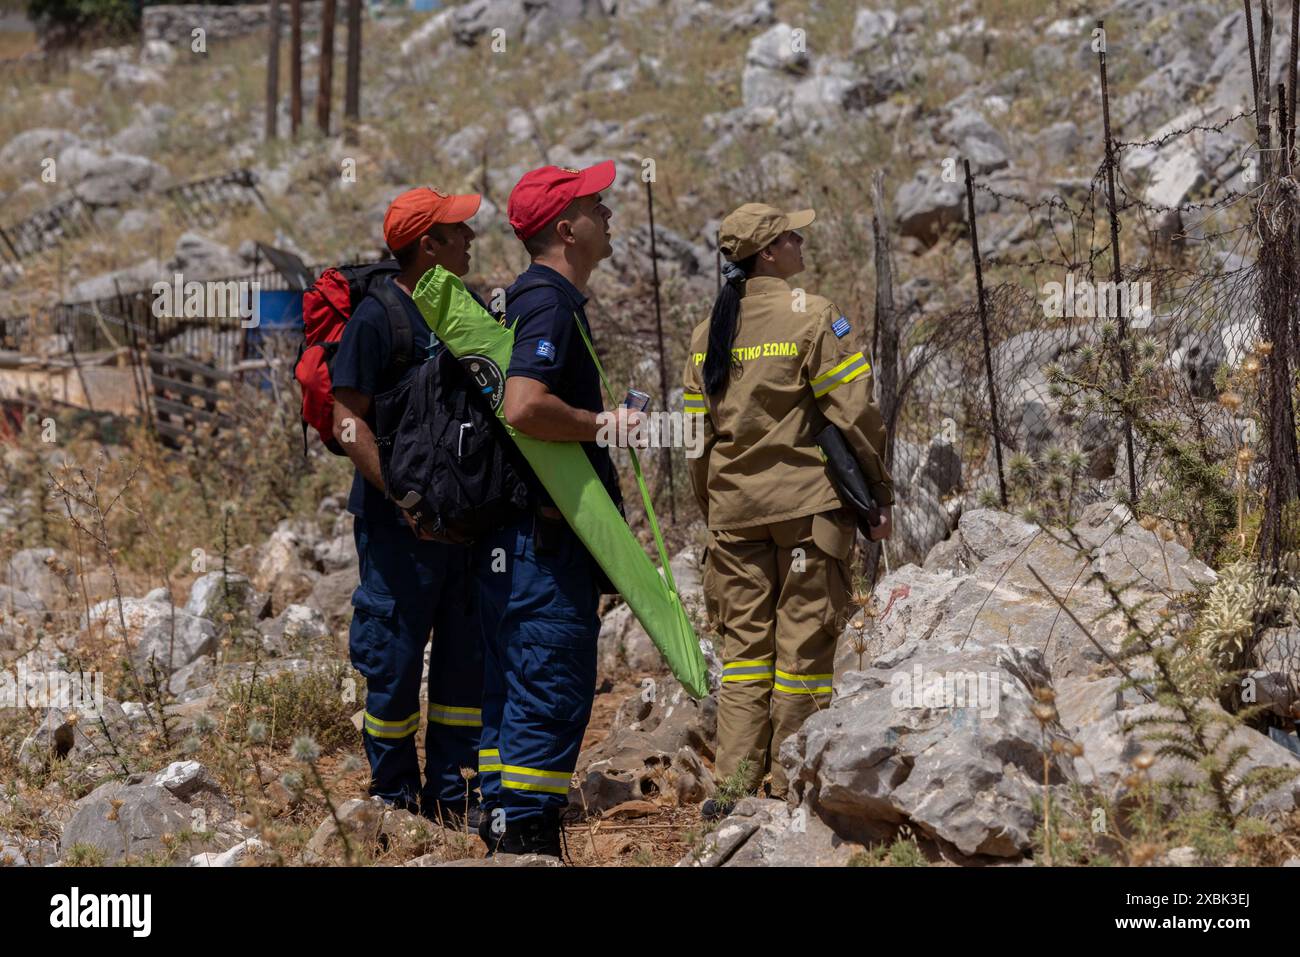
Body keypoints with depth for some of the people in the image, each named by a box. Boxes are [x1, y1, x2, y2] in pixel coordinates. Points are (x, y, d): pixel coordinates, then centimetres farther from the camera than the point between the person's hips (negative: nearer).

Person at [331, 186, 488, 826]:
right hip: (398, 525, -7)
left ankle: (450, 791, 18)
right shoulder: (376, 318, -11)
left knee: (468, 656, 8)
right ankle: (394, 793, 13)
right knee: (395, 659, 1)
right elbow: (348, 425, -14)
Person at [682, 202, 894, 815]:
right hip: (808, 501, -5)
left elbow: (696, 433, 10)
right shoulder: (812, 316, -9)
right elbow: (853, 413, -11)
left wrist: (711, 511, 19)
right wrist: (879, 493, -2)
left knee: (744, 643, 10)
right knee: (803, 642, 1)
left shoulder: (709, 332, 8)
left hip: (734, 506, 5)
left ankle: (734, 783, 5)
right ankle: (791, 788, 3)